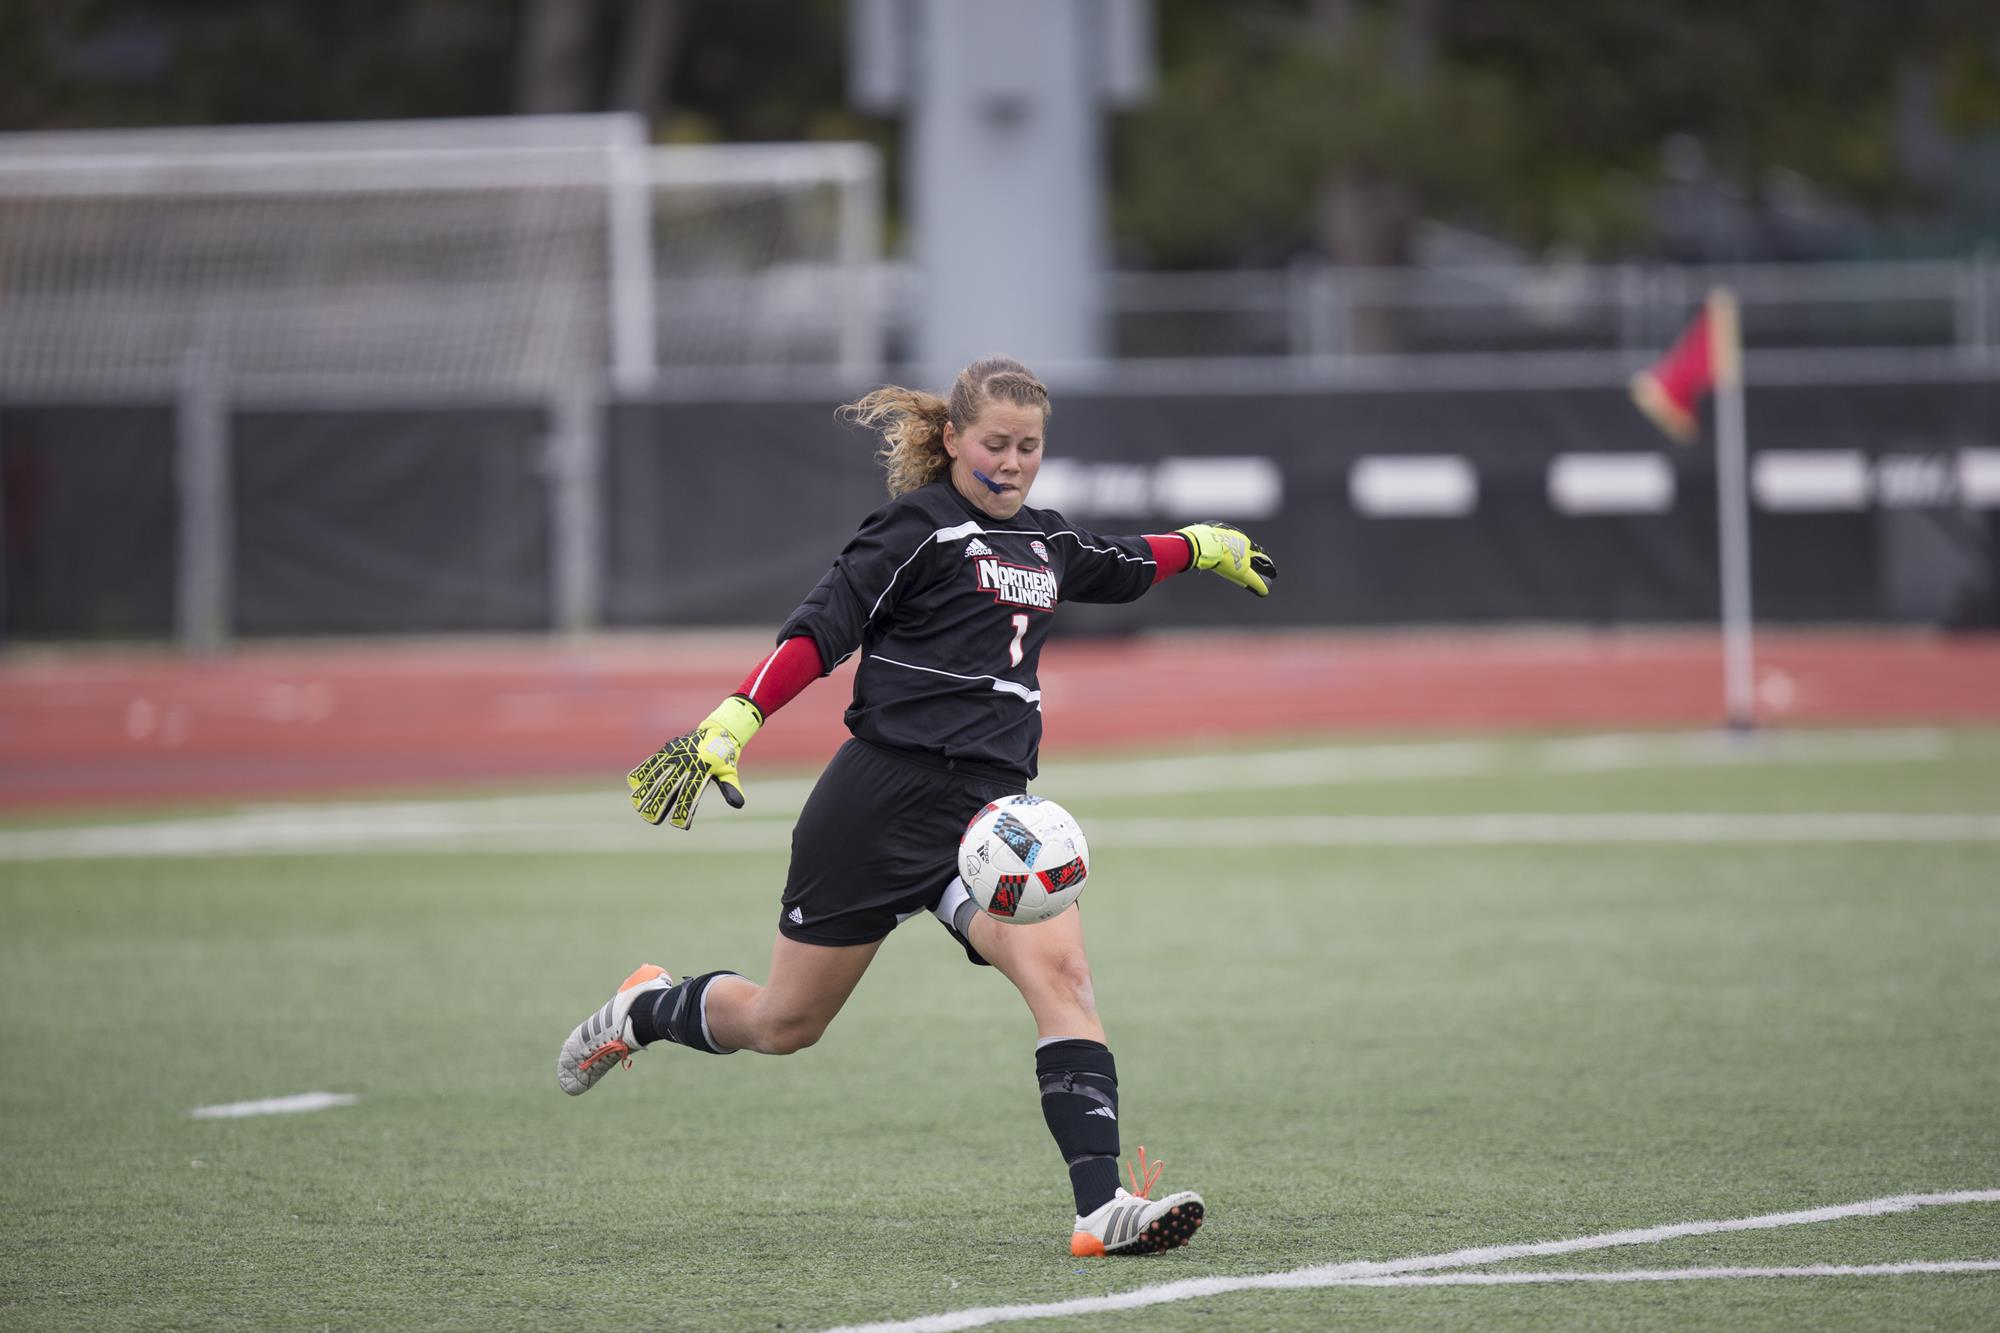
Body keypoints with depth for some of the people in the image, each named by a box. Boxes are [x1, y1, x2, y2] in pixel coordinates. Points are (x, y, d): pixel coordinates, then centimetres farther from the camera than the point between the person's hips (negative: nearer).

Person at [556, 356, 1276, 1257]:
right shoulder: (919, 527, -5)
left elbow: (1121, 569, 41)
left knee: (1059, 970, -22)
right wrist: (733, 720, -26)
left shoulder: (1046, 542, 16)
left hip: (988, 808, 5)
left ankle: (1102, 1208, -31)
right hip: (882, 798, -5)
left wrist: (1205, 545, 52)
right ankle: (648, 1008, 40)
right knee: (784, 1024, 7)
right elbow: (821, 629, -14)